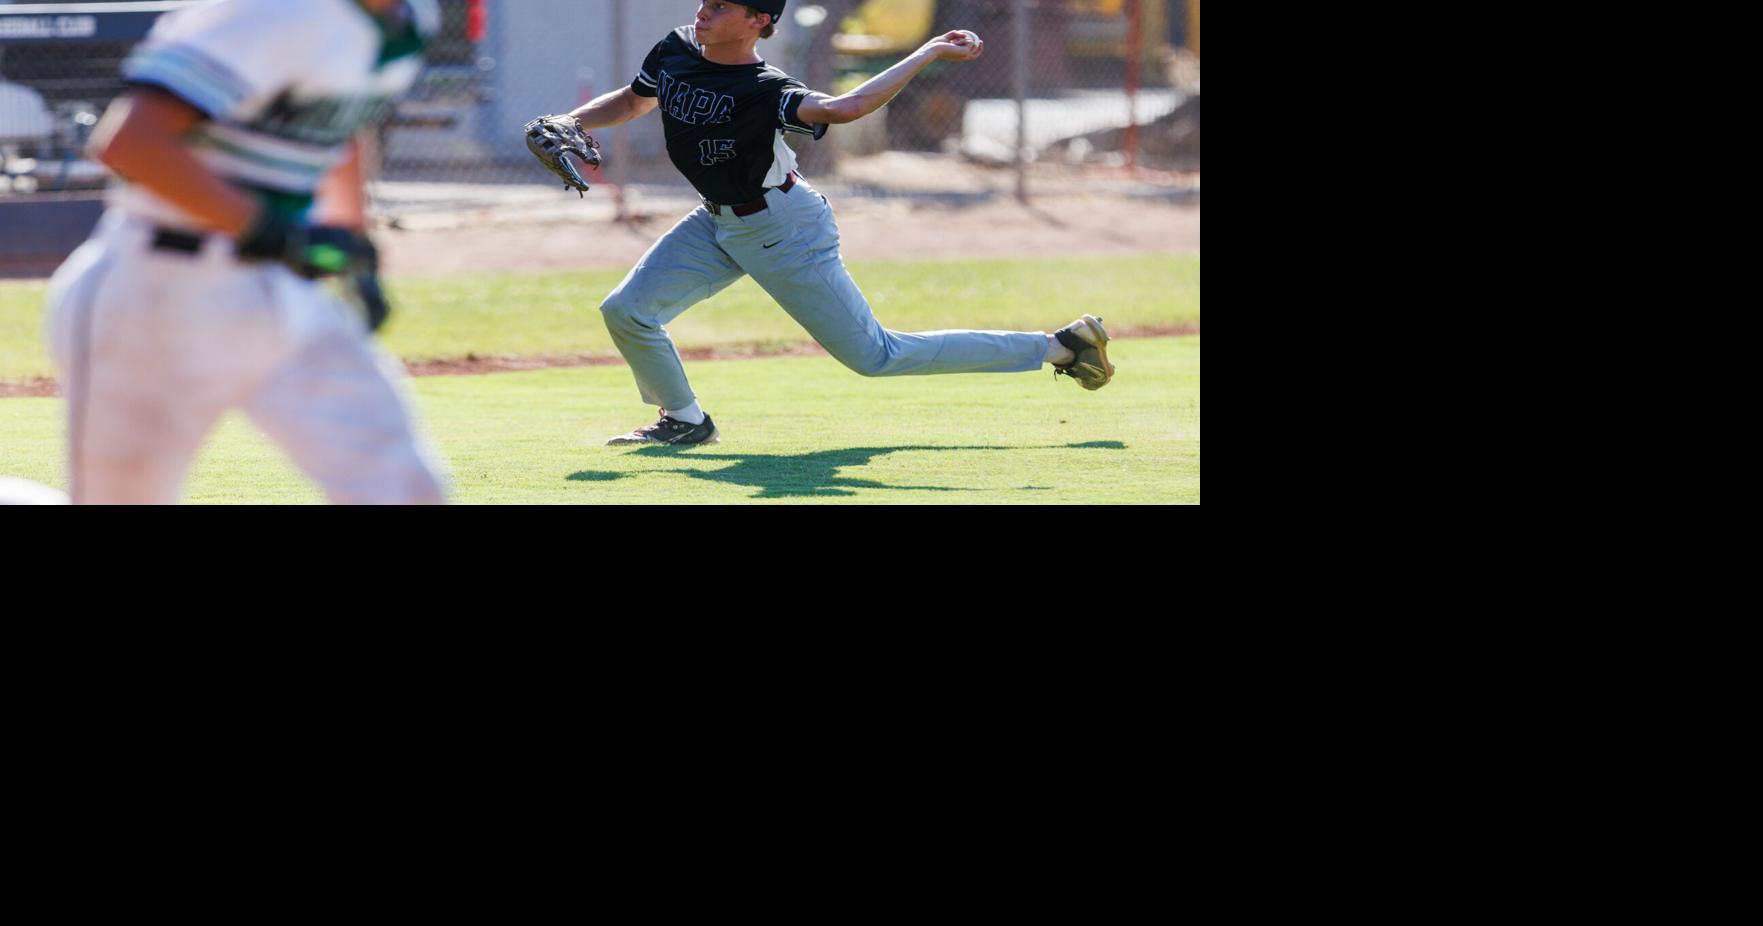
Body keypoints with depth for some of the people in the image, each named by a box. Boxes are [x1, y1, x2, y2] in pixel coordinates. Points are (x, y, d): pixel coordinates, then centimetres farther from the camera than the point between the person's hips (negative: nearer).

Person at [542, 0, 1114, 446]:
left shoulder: (763, 91, -28)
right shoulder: (674, 53, -7)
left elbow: (843, 108, -45)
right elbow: (632, 102, 14)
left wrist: (930, 53, -45)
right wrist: (569, 123, -3)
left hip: (784, 231, -7)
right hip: (717, 224, 7)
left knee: (875, 356, -4)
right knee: (627, 312, -2)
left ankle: (1059, 346, 4)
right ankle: (685, 421, 24)